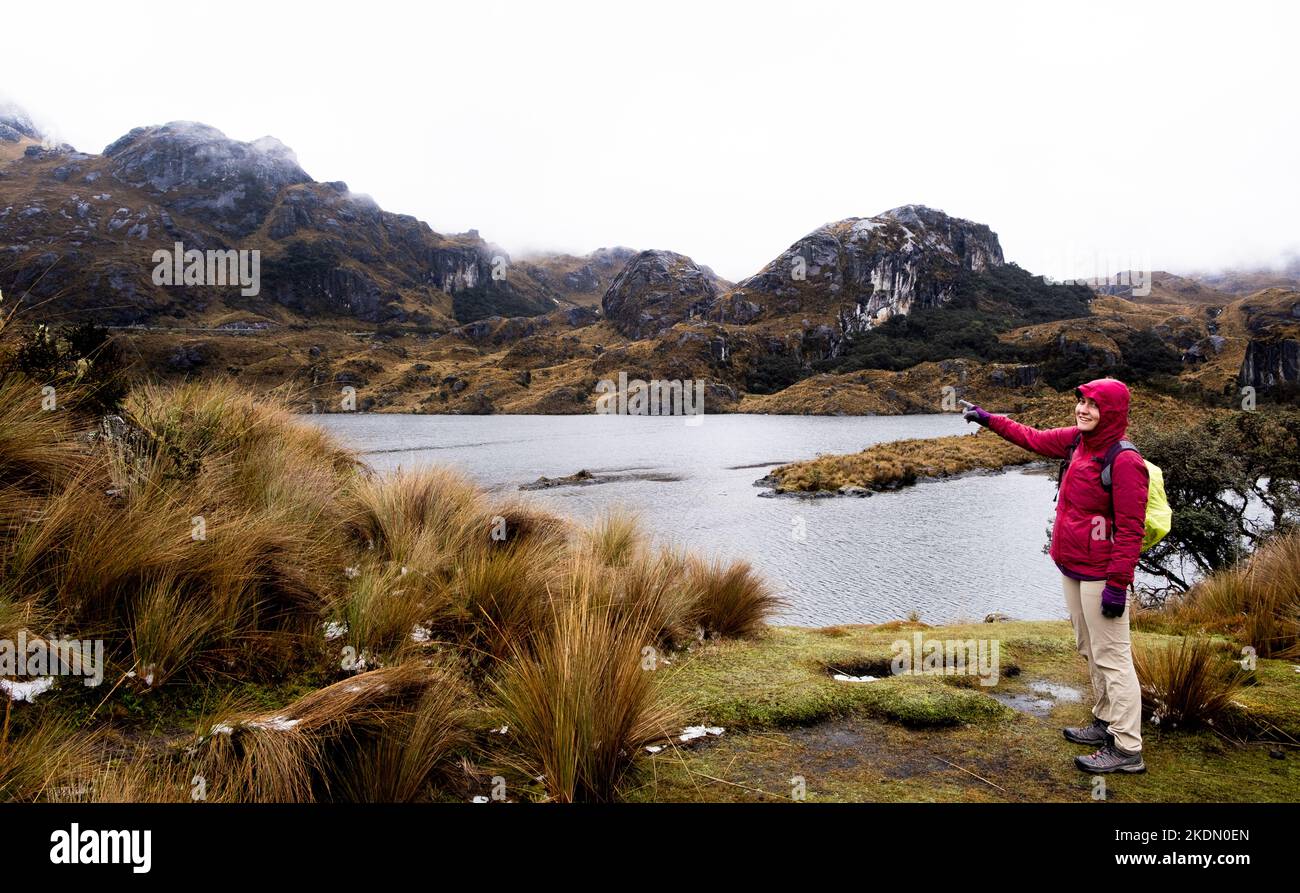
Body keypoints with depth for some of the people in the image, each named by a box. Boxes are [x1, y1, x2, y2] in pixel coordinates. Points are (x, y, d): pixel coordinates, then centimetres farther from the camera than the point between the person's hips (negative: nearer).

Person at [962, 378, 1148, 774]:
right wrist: (989, 420, 29)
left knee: (1111, 657, -4)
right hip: (1071, 568, 9)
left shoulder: (1124, 461, -18)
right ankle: (1106, 723, 31)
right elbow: (1034, 438, 24)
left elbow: (1130, 529, -19)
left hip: (1100, 574, -9)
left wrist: (1117, 585, -21)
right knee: (1090, 650, 18)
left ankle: (1127, 749, 4)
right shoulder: (1077, 441, 6)